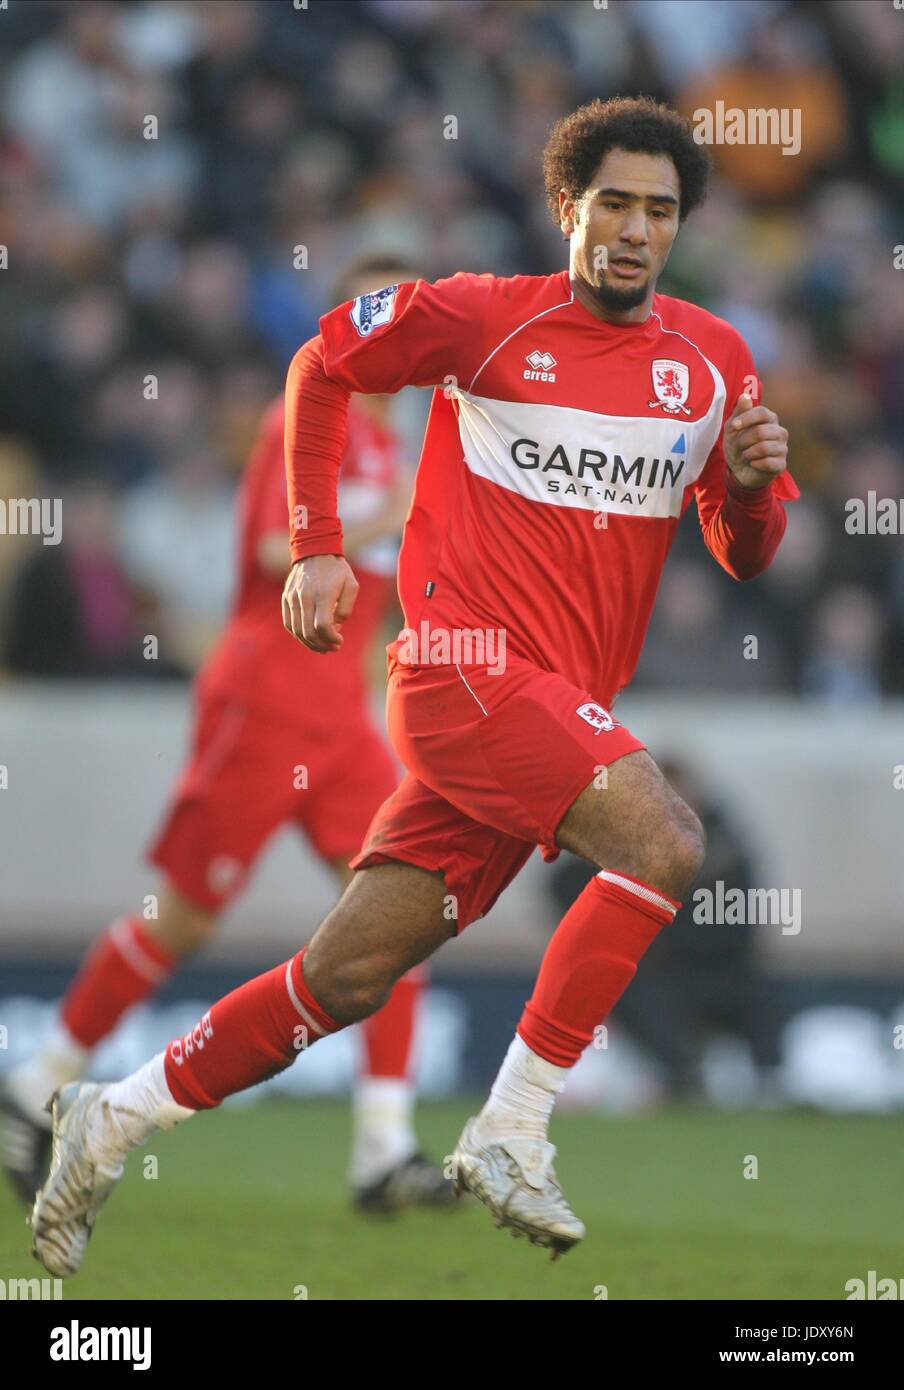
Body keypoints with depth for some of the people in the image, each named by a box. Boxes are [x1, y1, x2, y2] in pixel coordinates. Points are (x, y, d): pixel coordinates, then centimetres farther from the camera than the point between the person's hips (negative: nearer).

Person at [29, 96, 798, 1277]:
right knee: (662, 840, -27)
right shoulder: (486, 316, -3)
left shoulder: (714, 360, 10)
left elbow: (744, 557, 15)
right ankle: (511, 1134, -24)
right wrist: (315, 547, 5)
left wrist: (752, 484, -8)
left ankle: (117, 1122, 18)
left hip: (564, 702, 6)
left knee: (350, 976, 5)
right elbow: (323, 366, 10)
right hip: (465, 660, -6)